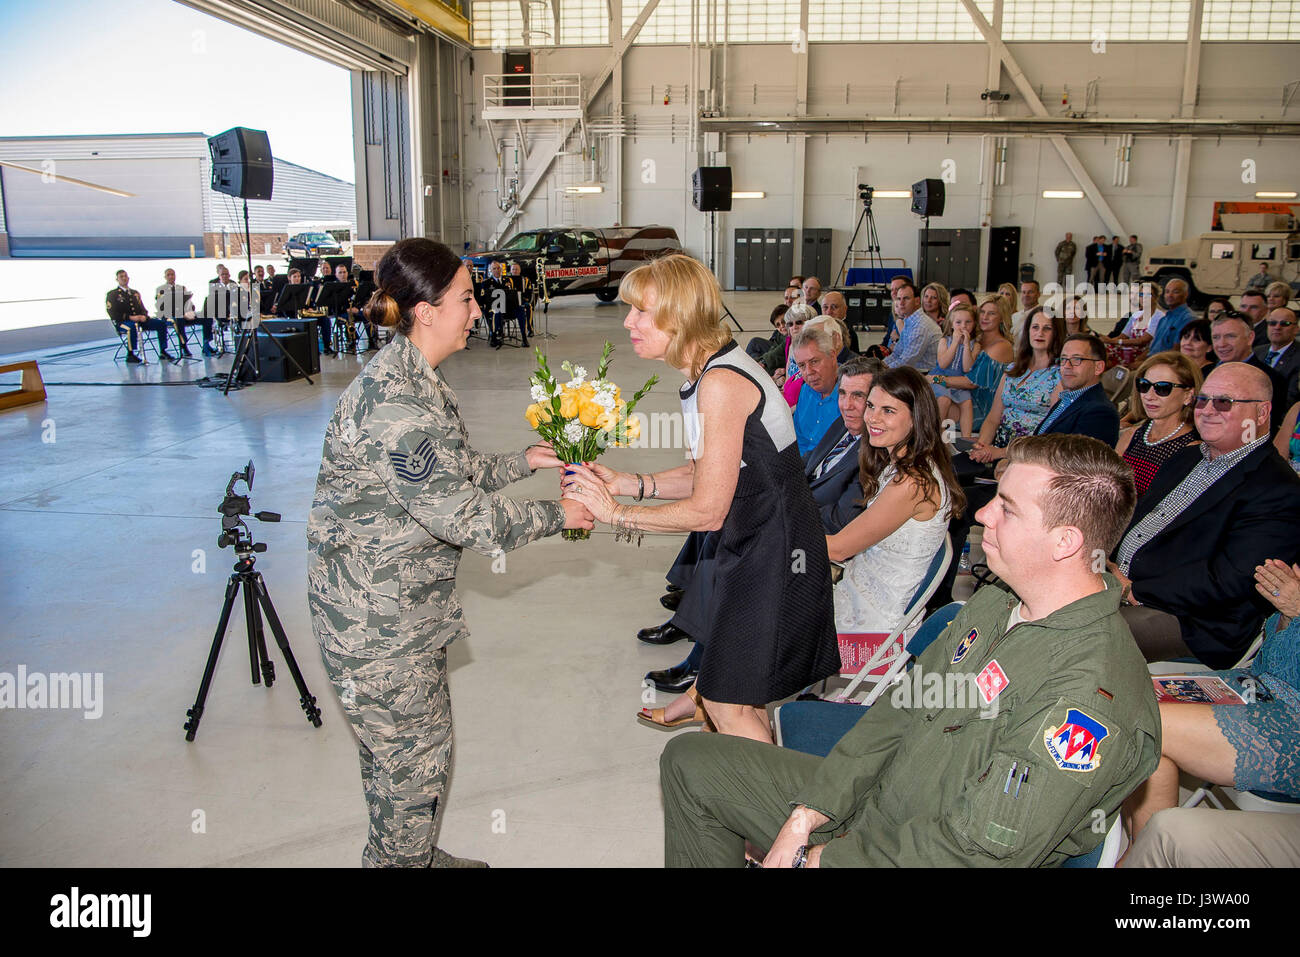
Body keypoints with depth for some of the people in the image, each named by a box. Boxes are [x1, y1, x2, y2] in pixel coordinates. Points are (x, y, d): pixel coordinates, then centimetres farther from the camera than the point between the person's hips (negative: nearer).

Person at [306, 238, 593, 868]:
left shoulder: (416, 379, 6)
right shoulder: (394, 403, -28)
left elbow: (454, 475, 15)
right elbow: (463, 517, -26)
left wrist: (524, 461, 6)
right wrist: (557, 515, -15)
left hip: (406, 600, 10)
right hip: (375, 615, -10)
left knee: (422, 742, 23)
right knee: (412, 759, 5)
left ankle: (416, 856, 42)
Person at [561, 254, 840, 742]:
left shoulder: (720, 384, -24)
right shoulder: (708, 372, 6)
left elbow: (707, 510, -22)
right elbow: (707, 474, 10)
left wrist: (616, 514, -15)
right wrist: (625, 482, 0)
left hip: (773, 553, -10)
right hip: (749, 542, 10)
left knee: (728, 704, -1)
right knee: (734, 694, 19)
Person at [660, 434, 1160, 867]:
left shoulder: (1092, 696, -27)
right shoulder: (992, 604, 1)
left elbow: (978, 850, -26)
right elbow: (900, 711, 4)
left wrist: (827, 857, -17)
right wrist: (806, 817, -2)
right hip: (870, 799, 8)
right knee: (690, 761, 9)